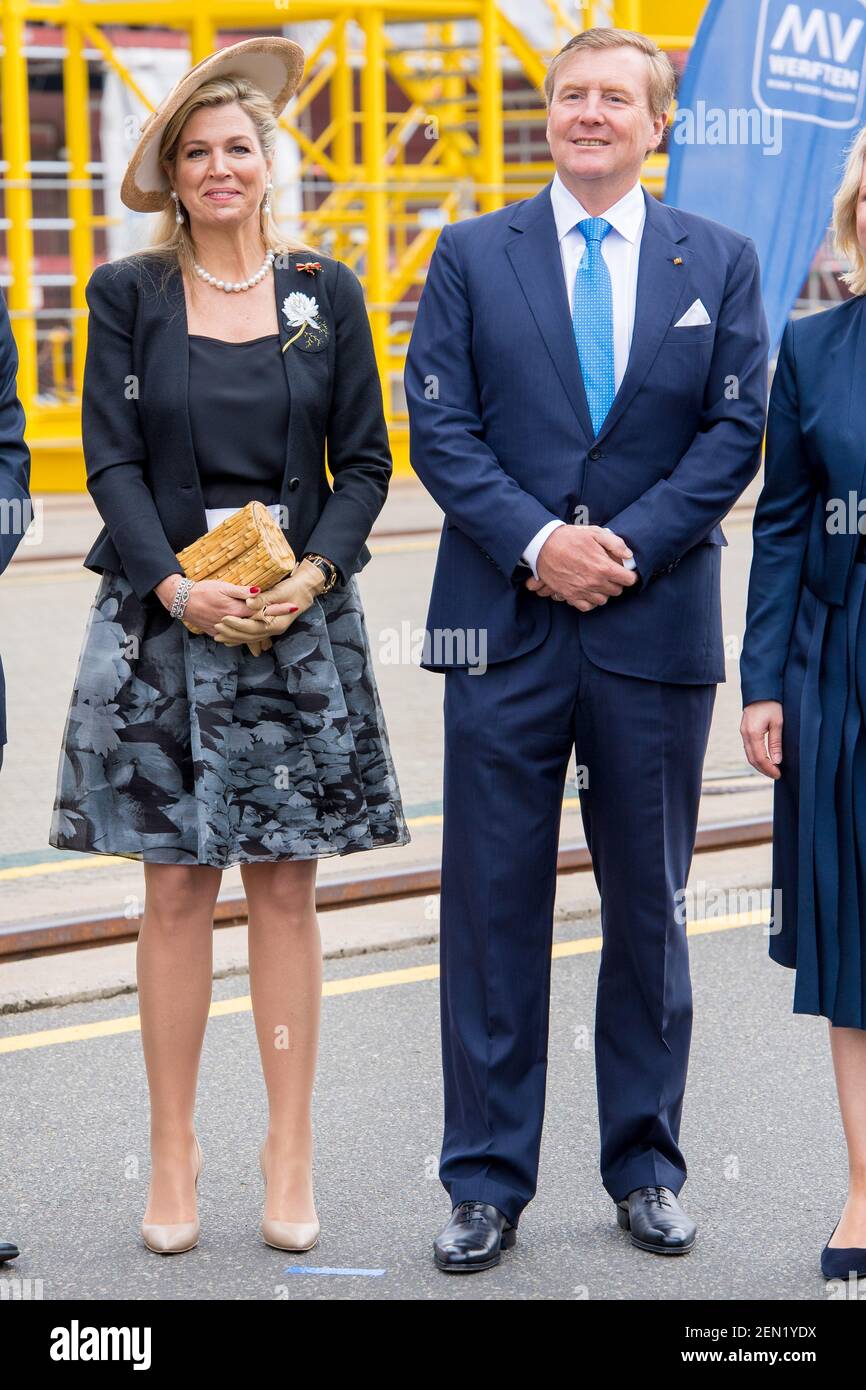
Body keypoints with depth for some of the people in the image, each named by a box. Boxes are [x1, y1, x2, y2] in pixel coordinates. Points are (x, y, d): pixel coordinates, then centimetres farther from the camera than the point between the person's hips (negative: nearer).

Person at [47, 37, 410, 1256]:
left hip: (300, 622, 1)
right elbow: (111, 459, -1)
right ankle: (173, 1155, 10)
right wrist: (177, 586, -14)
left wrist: (311, 577, -10)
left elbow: (364, 463, 6)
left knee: (286, 886, 4)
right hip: (161, 621, -1)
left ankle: (290, 1154, 11)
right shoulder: (126, 293, 5)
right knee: (176, 889, 1)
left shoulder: (326, 293, 7)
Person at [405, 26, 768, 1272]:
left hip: (656, 623, 1)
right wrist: (536, 541, -14)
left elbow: (735, 430, 1)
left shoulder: (719, 262, 8)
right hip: (506, 628, -1)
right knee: (494, 905, 2)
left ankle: (646, 1167, 21)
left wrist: (630, 545, -11)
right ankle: (488, 1182, 10)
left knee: (649, 906, 9)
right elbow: (439, 427, -1)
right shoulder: (471, 257, 6)